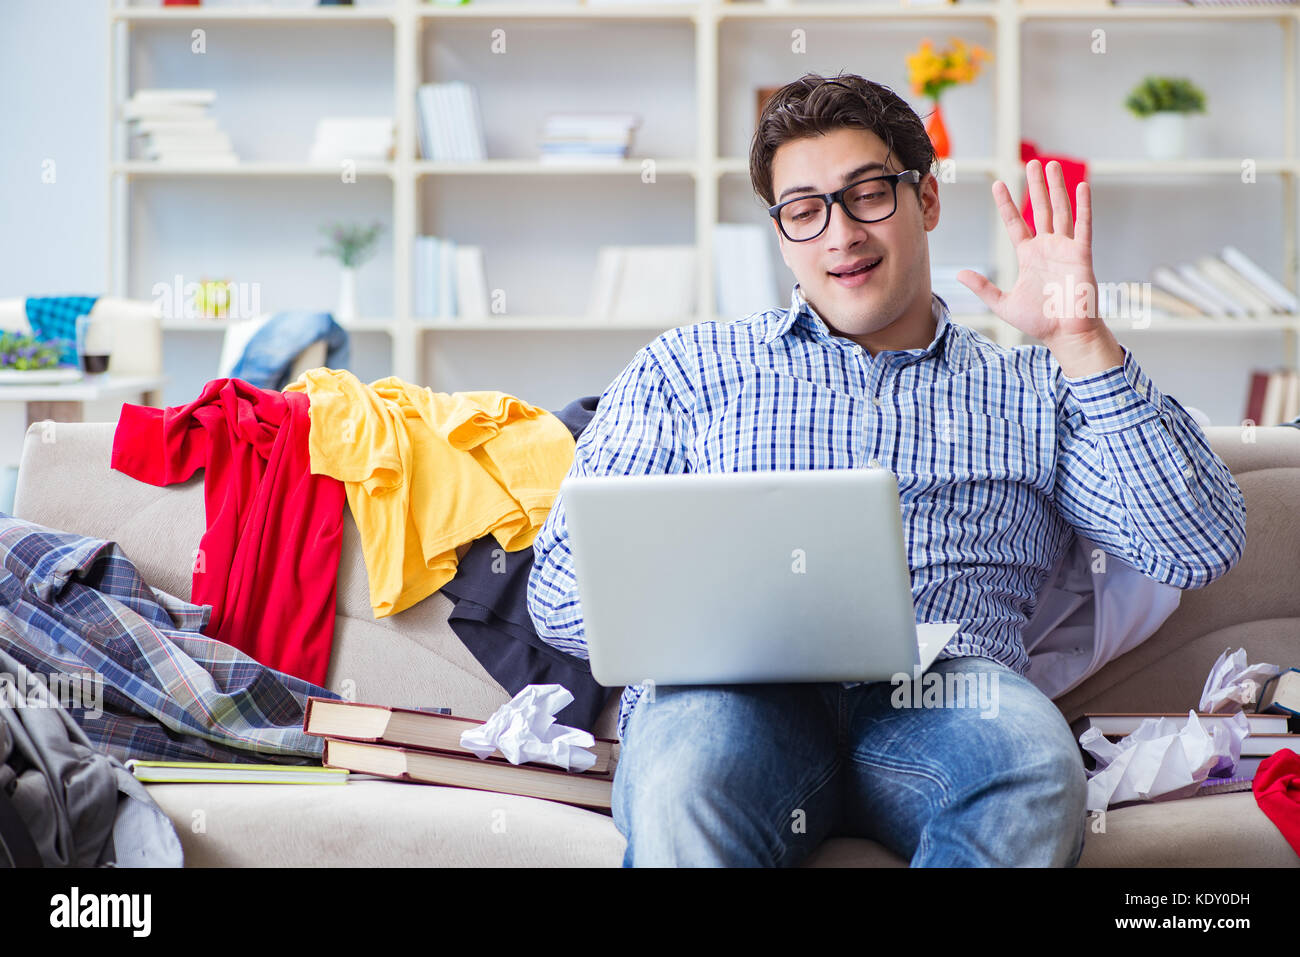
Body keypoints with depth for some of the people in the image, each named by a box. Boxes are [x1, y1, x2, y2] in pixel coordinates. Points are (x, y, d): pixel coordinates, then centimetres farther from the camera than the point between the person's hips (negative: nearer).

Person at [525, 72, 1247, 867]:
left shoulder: (1030, 393, 22)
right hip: (735, 697, -1)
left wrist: (1083, 346, 3)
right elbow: (561, 590, 13)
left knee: (1034, 758, -36)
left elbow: (1203, 549, 9)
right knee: (686, 779, -39)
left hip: (940, 698, 2)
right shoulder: (686, 369, 22)